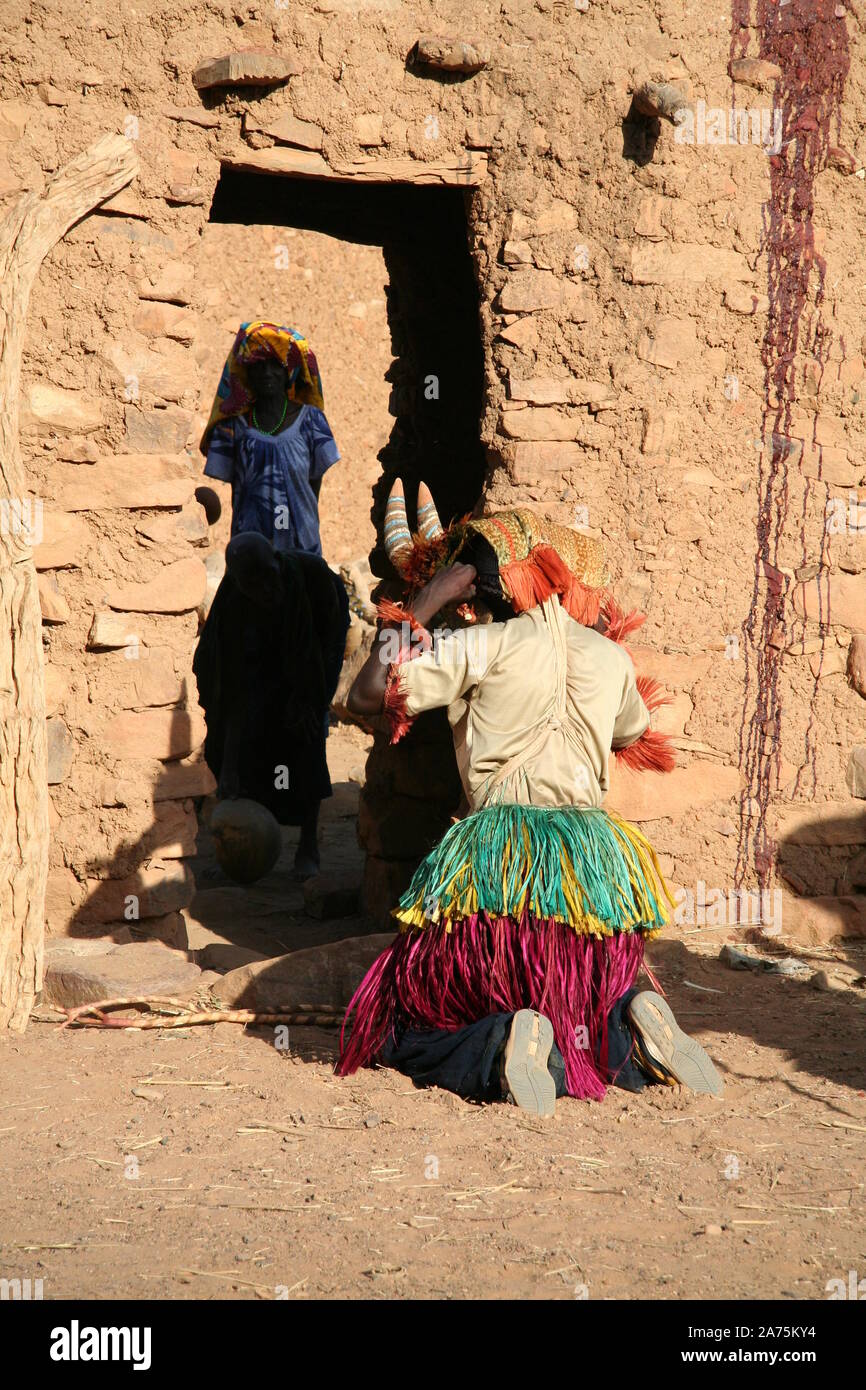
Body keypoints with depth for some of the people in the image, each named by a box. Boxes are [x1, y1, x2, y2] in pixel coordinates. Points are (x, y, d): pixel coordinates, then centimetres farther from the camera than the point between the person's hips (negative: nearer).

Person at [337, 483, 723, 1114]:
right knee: (586, 1016, 27)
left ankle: (505, 1047, -22)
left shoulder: (484, 647, -2)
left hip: (498, 866, -4)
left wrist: (424, 603, 5)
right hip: (602, 868, 4)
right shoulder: (613, 658, 13)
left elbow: (367, 695, -5)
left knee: (406, 1035, 10)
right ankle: (628, 1030, -9)